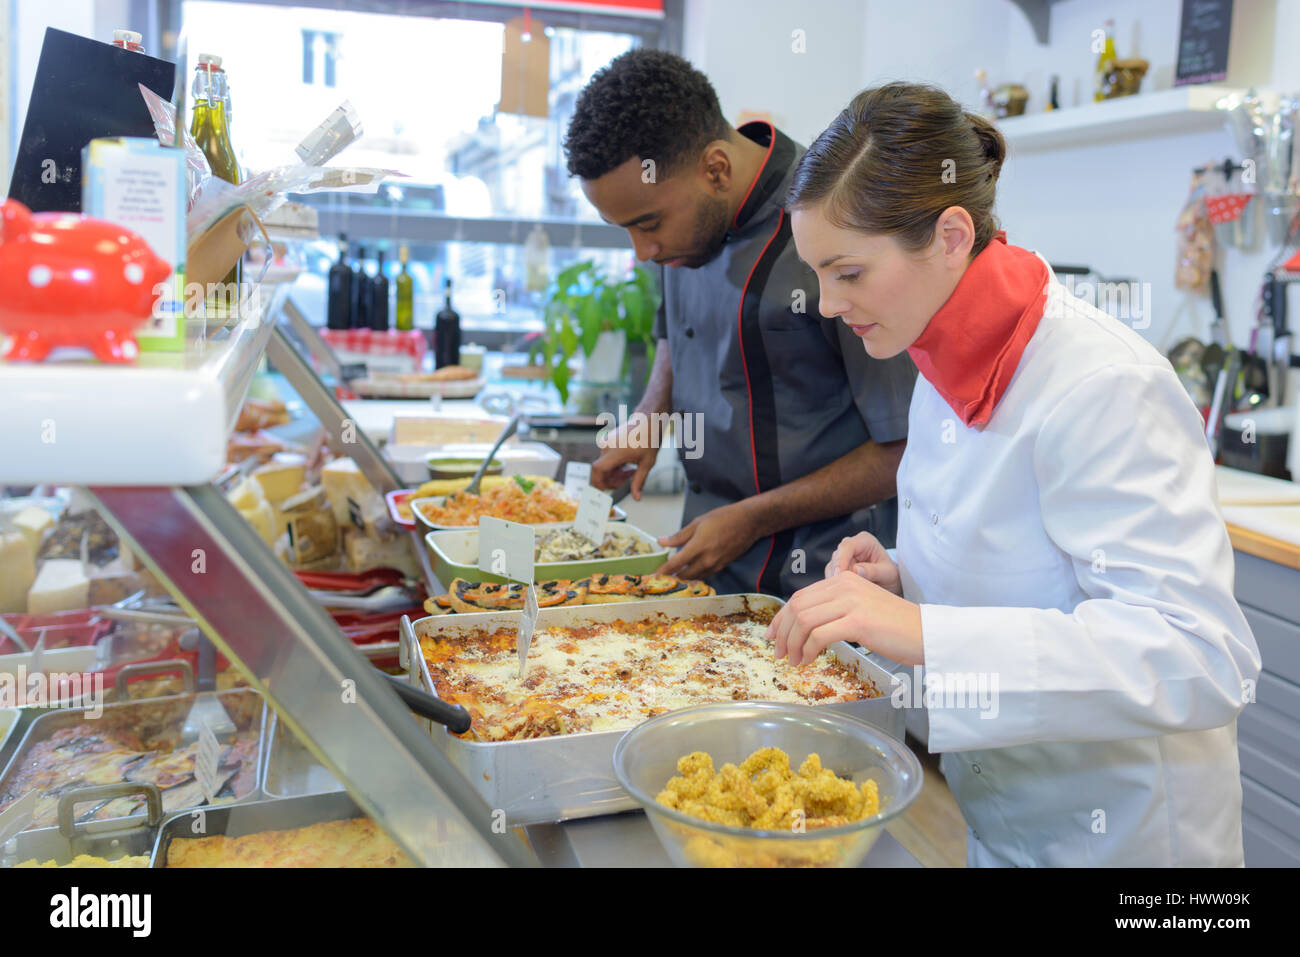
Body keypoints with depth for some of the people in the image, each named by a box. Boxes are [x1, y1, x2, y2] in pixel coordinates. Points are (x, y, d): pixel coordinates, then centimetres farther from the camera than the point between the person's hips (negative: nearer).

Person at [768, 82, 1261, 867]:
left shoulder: (1106, 388, -25)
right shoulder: (948, 372, 0)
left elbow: (1202, 658, -32)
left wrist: (925, 632, -40)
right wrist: (901, 581, -7)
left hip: (1106, 833, -7)